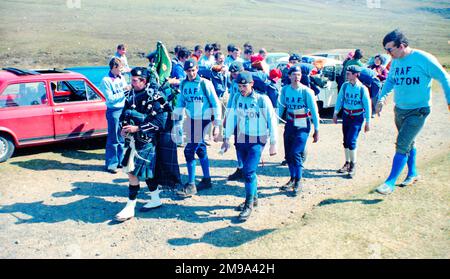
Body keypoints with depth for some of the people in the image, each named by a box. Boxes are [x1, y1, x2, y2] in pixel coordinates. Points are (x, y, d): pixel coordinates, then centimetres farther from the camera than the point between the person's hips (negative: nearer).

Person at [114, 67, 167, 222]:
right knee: (147, 172, 15)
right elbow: (124, 114, 18)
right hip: (133, 140, 7)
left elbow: (160, 121, -19)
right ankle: (155, 200, 32)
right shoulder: (132, 95, 9)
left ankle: (130, 208, 6)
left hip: (145, 142, -7)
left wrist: (137, 128, -21)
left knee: (134, 173, -6)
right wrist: (123, 128, -2)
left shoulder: (153, 98, -14)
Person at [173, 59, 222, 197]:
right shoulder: (183, 84, 5)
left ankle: (191, 185, -2)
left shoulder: (205, 83, -12)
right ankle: (206, 180, 31)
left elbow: (216, 104, -9)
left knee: (189, 151, -11)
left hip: (203, 120, -6)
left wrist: (217, 125, -11)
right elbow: (180, 103, 15)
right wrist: (178, 123, 13)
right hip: (191, 120, 6)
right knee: (200, 149, 16)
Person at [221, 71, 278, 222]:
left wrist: (273, 143, -9)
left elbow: (272, 121, -9)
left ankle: (249, 204, 0)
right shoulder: (236, 98, -1)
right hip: (241, 140, 5)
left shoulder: (262, 99, -14)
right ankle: (254, 197, 34)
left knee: (249, 171, -14)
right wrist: (227, 139, 6)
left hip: (257, 141, -5)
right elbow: (231, 118, 7)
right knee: (248, 170, 15)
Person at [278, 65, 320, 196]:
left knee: (295, 153, -13)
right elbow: (280, 108, 10)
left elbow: (314, 111, -8)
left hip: (303, 126, -4)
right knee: (288, 154, 8)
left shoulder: (306, 91, -12)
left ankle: (298, 182, 4)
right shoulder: (285, 90, 0)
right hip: (289, 124, 5)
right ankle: (292, 179, 27)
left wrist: (316, 130, -6)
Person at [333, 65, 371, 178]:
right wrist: (335, 113, 5)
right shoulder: (345, 85, -2)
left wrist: (367, 122, -6)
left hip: (357, 117, -4)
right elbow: (339, 99, 8)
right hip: (346, 115, 4)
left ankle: (353, 165, 6)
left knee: (351, 141, -12)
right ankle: (347, 163, 26)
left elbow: (367, 105, -8)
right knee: (346, 141, 10)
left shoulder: (362, 88, -13)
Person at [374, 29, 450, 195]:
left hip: (418, 111, -7)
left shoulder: (423, 59, -16)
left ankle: (390, 183, -7)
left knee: (402, 145, -12)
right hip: (399, 109, 7)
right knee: (408, 144, 20)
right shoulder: (395, 61, 3)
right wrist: (382, 98, 1)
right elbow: (390, 80, 17)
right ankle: (413, 174, 39)